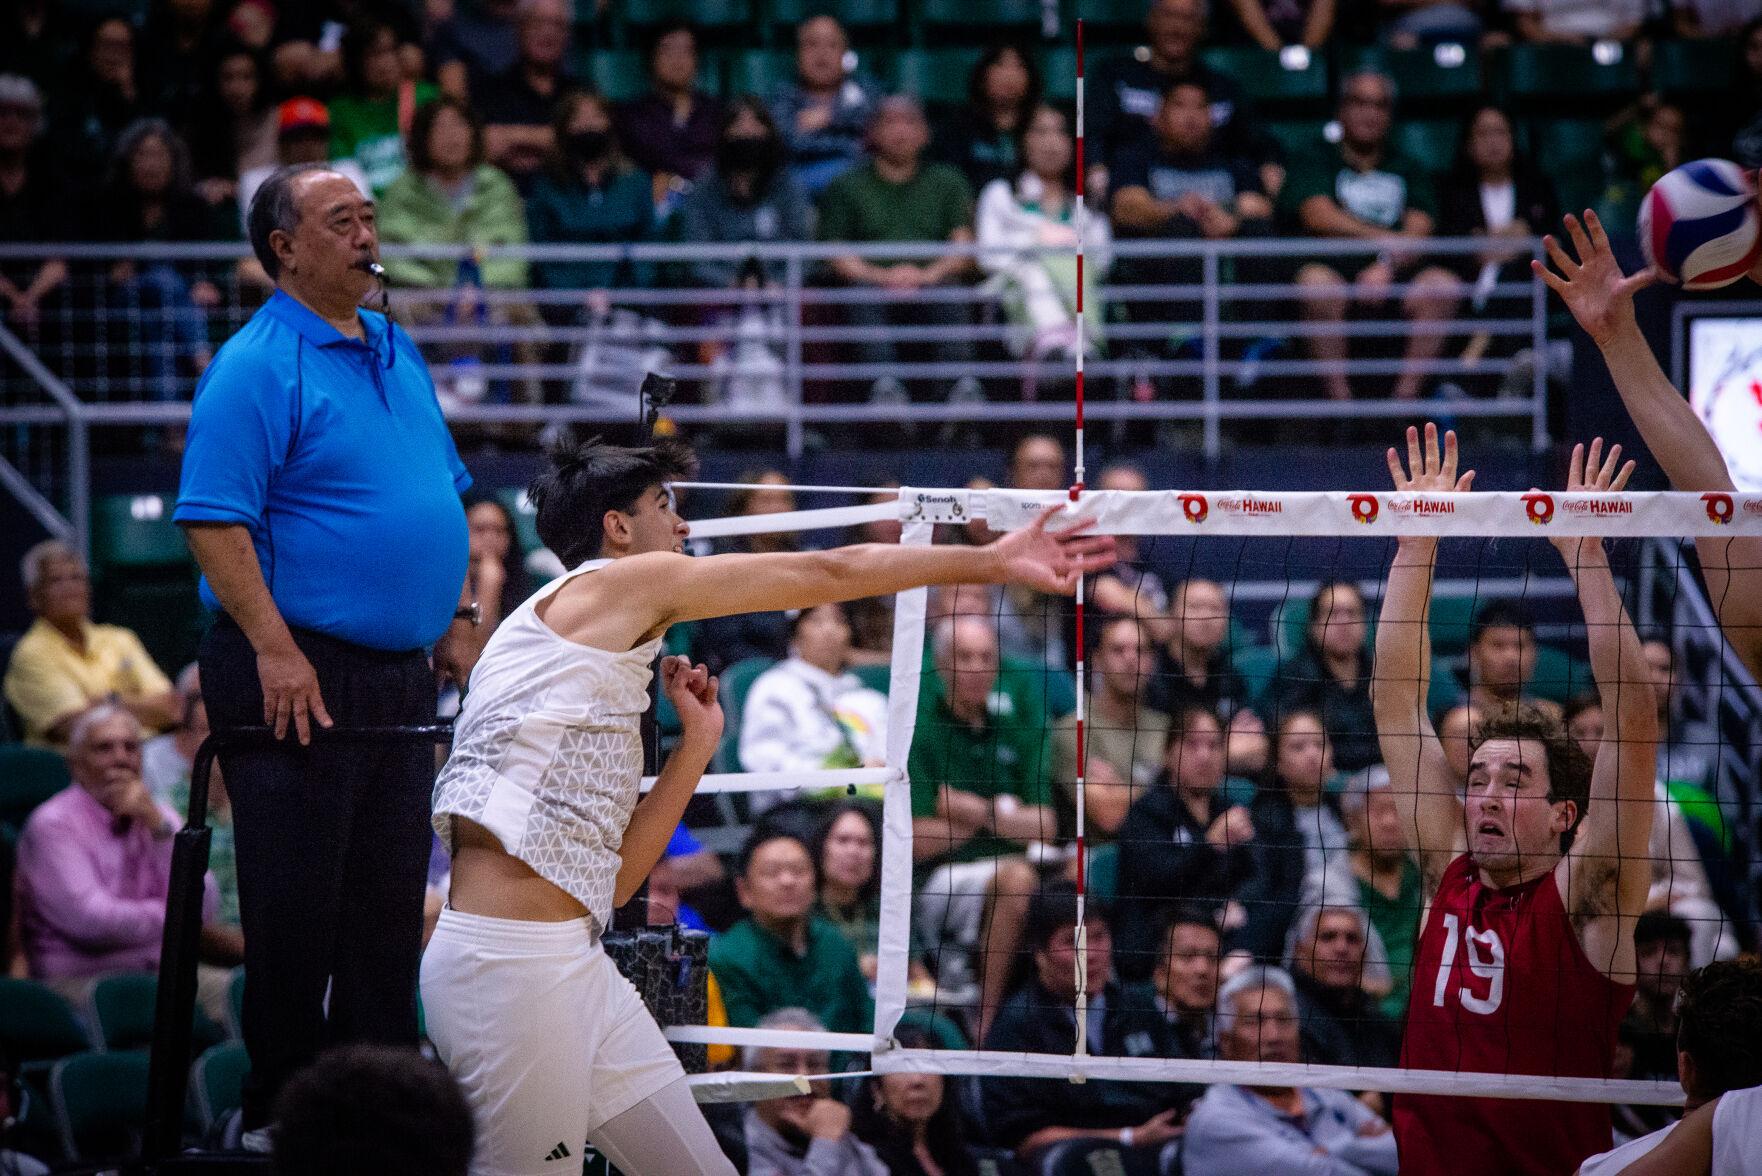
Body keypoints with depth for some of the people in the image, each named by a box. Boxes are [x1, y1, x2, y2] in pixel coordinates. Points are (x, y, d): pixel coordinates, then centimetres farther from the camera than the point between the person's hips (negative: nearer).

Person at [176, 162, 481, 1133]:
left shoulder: (396, 351, 15)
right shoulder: (257, 366, -11)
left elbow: (444, 497, 25)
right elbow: (213, 519, -18)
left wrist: (457, 620, 16)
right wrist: (275, 649, -23)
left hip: (403, 675, 8)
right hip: (299, 672, -8)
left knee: (390, 905, 11)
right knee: (296, 908, -5)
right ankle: (280, 1114, 2)